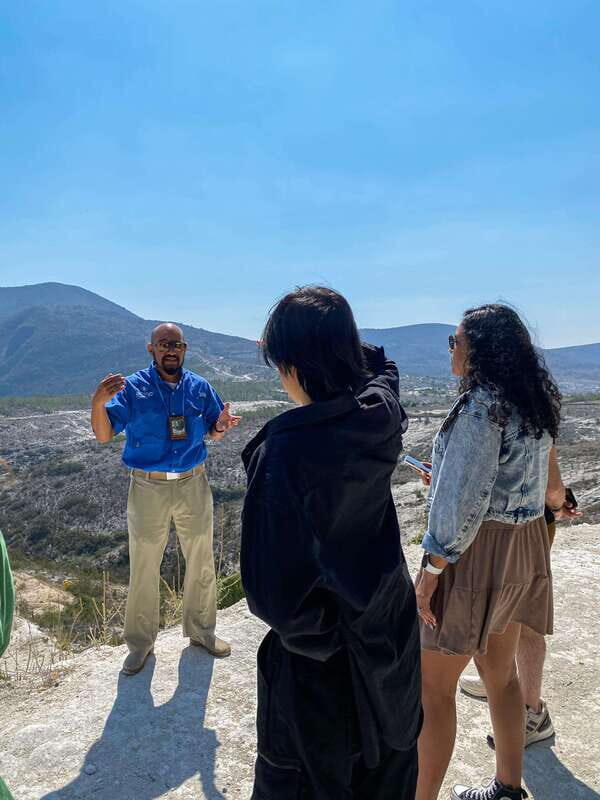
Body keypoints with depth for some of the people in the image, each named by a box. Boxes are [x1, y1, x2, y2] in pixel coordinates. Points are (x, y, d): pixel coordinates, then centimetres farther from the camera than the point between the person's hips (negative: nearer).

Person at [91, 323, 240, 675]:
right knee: (143, 569, 9)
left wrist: (222, 425, -17)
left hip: (193, 486, 3)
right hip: (148, 488, -2)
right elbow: (104, 434, -12)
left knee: (202, 565, 14)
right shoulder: (133, 388, -7)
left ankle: (202, 631, 35)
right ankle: (141, 643, 29)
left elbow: (213, 434, 7)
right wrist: (98, 403, -32)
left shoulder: (200, 387, 1)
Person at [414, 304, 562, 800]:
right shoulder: (536, 402, 7)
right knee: (500, 671, 23)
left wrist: (432, 569, -17)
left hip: (478, 549, -9)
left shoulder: (482, 406, -20)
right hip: (525, 546, 9)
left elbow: (464, 502, -23)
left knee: (434, 686, 4)